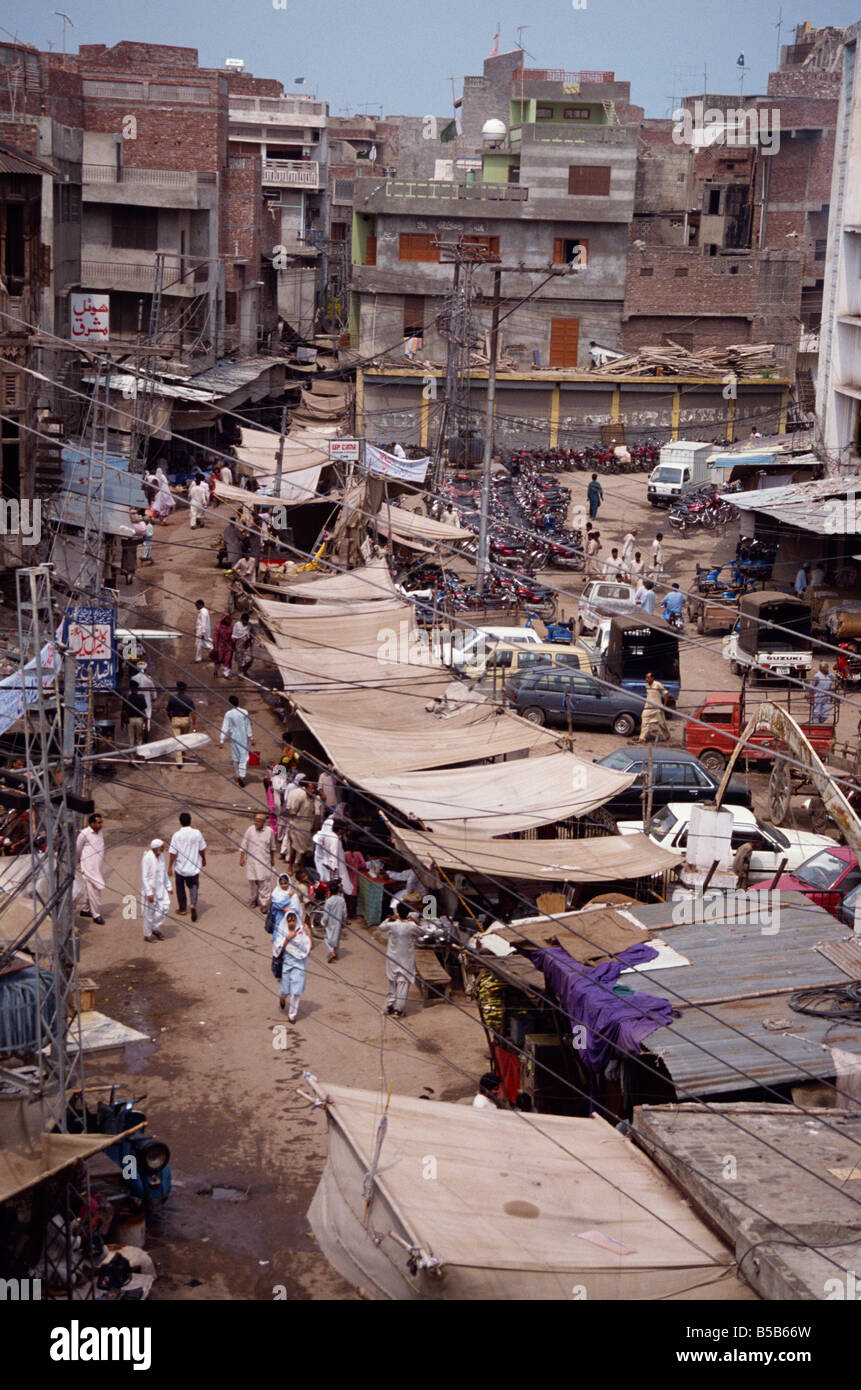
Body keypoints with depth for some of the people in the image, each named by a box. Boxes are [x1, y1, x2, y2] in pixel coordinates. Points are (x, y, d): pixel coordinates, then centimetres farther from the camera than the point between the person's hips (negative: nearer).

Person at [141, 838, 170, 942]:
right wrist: (149, 893, -21)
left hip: (160, 888, 7)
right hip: (150, 888, -7)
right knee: (149, 912, 4)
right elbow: (144, 877, -20)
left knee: (165, 906, -1)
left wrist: (168, 887, 14)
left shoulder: (161, 856, 3)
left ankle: (155, 928, 18)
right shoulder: (147, 858, -20)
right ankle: (147, 935, 19)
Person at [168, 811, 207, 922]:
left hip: (180, 867, -1)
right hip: (194, 867, 1)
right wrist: (203, 859, 20)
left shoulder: (176, 835, -15)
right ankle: (193, 905, -12)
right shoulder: (197, 833, -9)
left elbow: (172, 853, -12)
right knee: (193, 886, 12)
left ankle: (182, 909, 27)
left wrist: (170, 867, -2)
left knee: (180, 888, 17)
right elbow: (202, 849, 2)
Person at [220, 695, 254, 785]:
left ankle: (237, 775, 27)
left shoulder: (228, 714, -9)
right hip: (244, 738, -1)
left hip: (234, 738, 1)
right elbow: (248, 726, -5)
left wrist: (221, 740, -8)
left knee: (235, 757, 16)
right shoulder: (244, 712, -10)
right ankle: (242, 775, -17)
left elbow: (225, 728, -10)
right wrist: (251, 738, 3)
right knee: (244, 757, -1)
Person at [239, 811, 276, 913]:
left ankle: (264, 903, 4)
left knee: (264, 882, -3)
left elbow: (272, 847, 9)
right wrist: (242, 858, 0)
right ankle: (254, 899, 32)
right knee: (252, 881, 11)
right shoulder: (250, 830, -7)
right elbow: (244, 845, 1)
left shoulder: (269, 831, -5)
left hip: (264, 861, -1)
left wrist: (272, 859, 16)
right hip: (251, 860, 1)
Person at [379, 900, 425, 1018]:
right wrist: (415, 921, 7)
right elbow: (422, 930, 4)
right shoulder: (412, 927, -16)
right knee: (403, 983, 1)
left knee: (392, 982, 18)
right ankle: (399, 1009, -2)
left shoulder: (392, 925, -13)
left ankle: (389, 1006, 23)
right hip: (406, 961, -2)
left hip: (392, 958, 2)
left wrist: (390, 918, 11)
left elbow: (381, 927, 9)